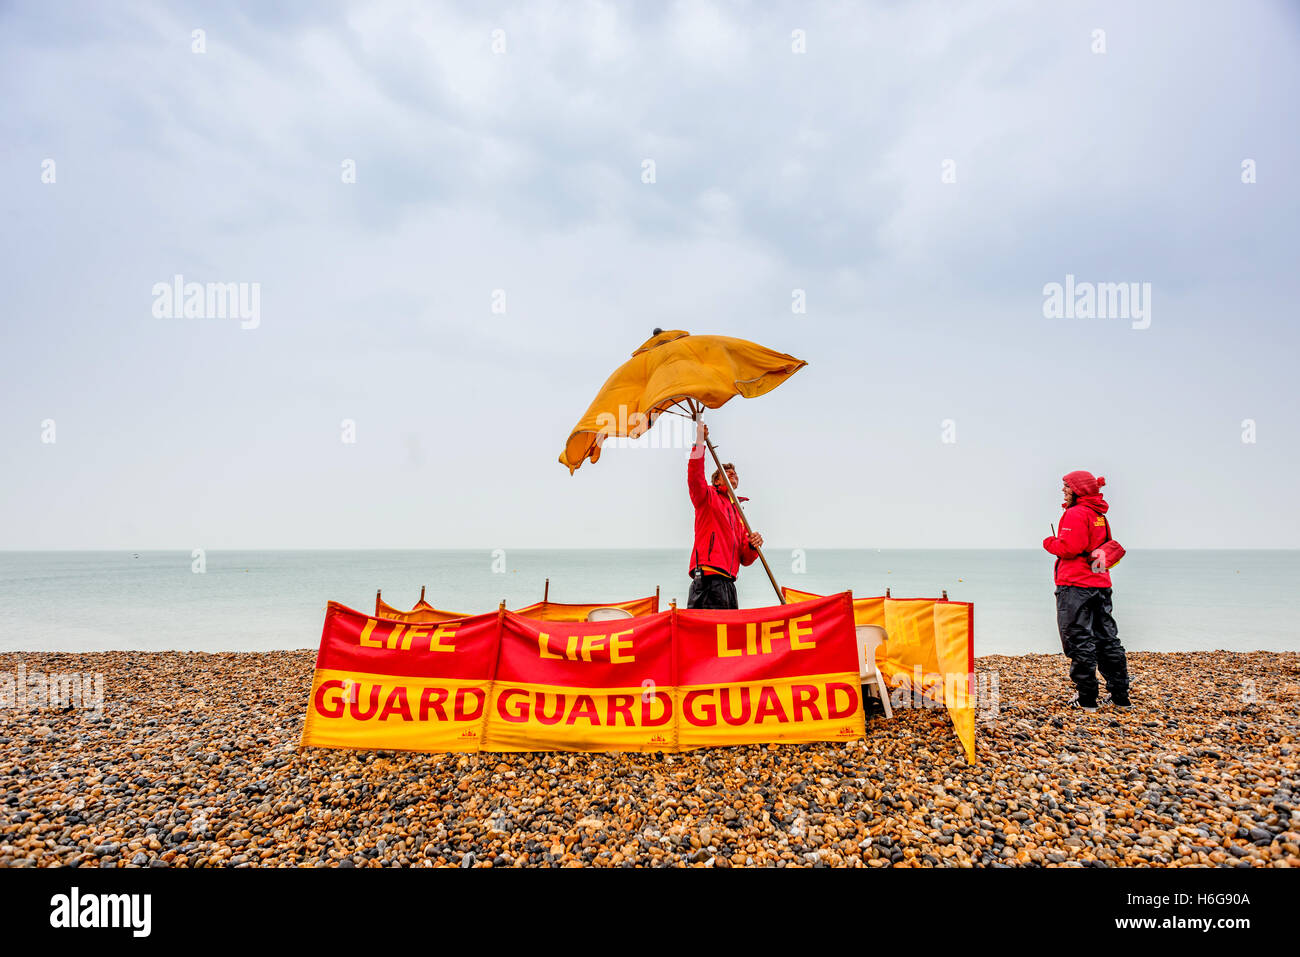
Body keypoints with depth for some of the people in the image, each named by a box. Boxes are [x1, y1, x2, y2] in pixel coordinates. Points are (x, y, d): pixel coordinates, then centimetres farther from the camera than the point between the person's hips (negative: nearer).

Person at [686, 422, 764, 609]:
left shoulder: (739, 515, 29)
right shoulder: (708, 497, 14)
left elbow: (745, 559, 22)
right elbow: (694, 476, -10)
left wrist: (753, 546, 0)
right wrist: (700, 442, -11)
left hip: (728, 584, 7)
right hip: (707, 578, -7)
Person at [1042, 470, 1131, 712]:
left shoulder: (1075, 514, -12)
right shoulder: (1100, 515, 15)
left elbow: (1069, 548, -19)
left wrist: (1049, 543, -3)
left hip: (1076, 585, -8)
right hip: (1101, 584, 8)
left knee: (1079, 640, -3)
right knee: (1107, 638, 13)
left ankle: (1086, 699, 1)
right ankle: (1120, 696, 19)